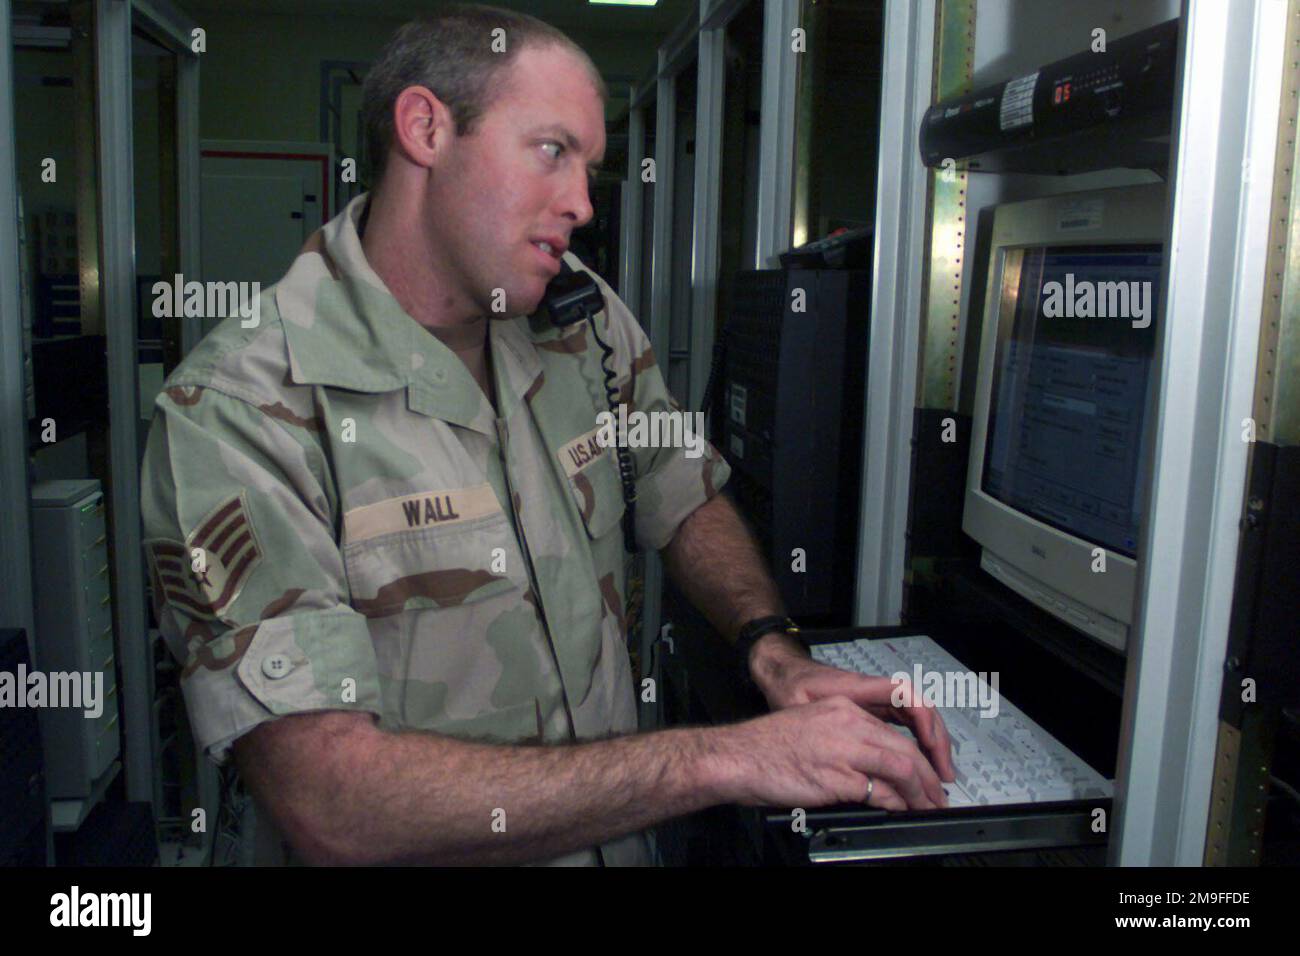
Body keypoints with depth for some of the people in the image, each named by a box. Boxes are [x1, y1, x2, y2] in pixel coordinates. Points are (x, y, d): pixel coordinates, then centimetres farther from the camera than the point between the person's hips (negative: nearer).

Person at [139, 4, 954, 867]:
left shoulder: (585, 319, 1)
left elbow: (688, 503, 13)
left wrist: (776, 654, -6)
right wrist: (724, 757, -25)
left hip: (621, 840, 5)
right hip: (411, 854, -4)